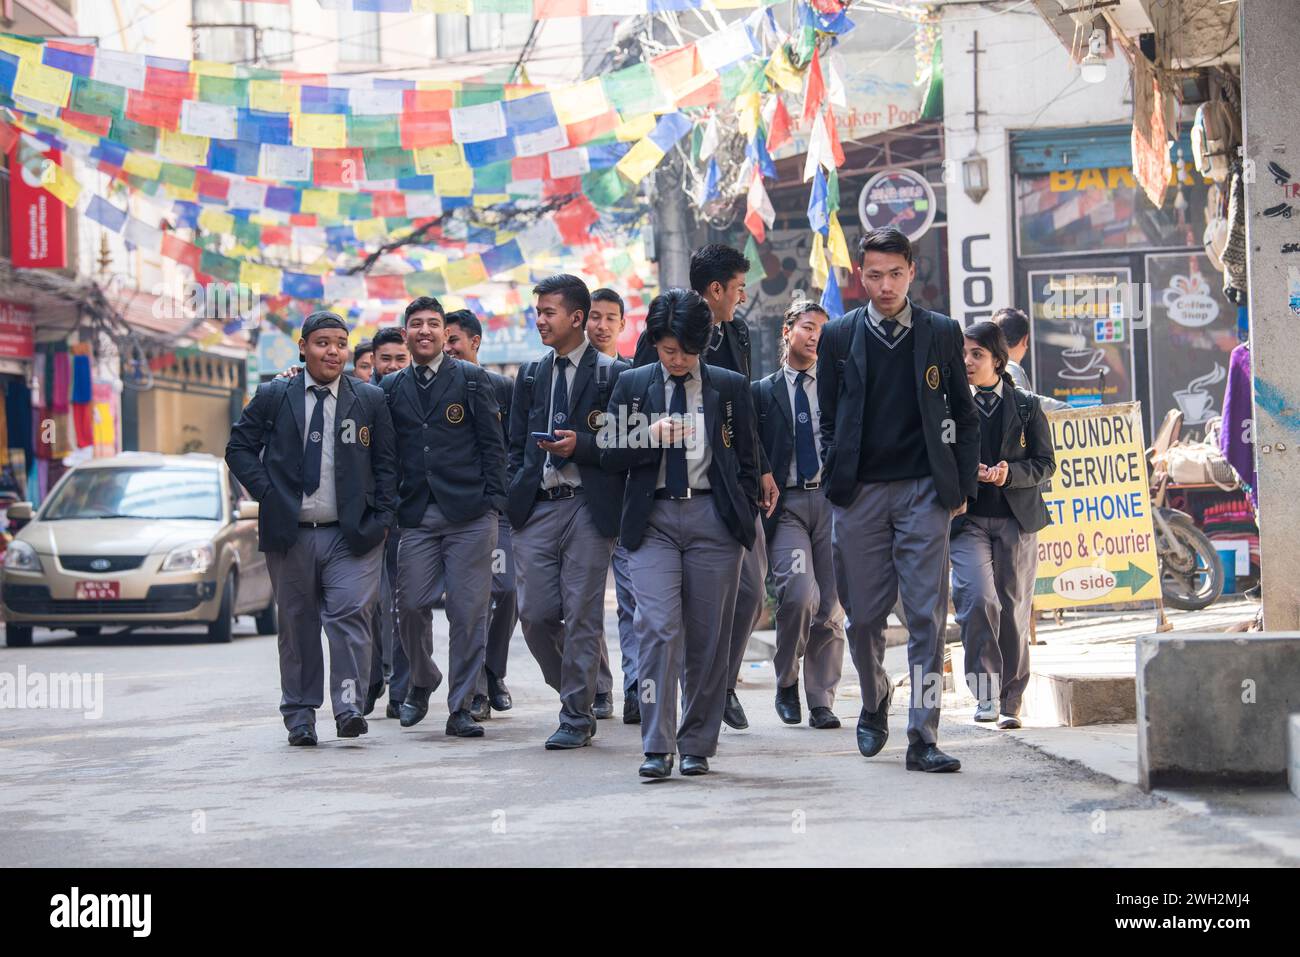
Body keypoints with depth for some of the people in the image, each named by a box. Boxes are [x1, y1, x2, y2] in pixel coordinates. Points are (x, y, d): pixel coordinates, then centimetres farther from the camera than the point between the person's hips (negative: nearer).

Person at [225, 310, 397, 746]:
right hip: (290, 532, 1)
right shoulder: (273, 397, 4)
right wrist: (266, 493, -3)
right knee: (297, 624, 7)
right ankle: (300, 715, 14)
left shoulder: (370, 399, 6)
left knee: (350, 615, -14)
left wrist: (380, 515, 0)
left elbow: (386, 461, 9)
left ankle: (349, 706, -13)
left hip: (351, 533, -1)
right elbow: (239, 448, 9)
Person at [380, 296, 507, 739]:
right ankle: (422, 682, 25)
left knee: (468, 612, -3)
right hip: (416, 515, 2)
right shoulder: (391, 386, 13)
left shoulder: (472, 378, 5)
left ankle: (461, 708, 5)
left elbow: (492, 443, 2)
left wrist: (493, 500, -4)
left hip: (469, 512, -2)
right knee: (410, 606, -1)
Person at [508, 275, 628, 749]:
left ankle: (576, 718, 5)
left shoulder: (612, 374, 0)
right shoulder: (531, 375, 16)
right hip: (536, 508, 5)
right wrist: (516, 492, 7)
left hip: (588, 509, -4)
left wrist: (580, 445, -15)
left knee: (582, 617, -2)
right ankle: (574, 690, 23)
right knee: (535, 614, 1)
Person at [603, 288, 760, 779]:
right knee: (657, 628, -12)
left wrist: (742, 521, 7)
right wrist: (651, 436, -10)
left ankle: (697, 747, 11)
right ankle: (656, 748, -11)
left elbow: (747, 462, 13)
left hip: (713, 517, 0)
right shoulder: (632, 385, 10)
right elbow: (610, 454, 8)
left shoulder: (731, 387, 9)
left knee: (708, 636, 1)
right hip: (653, 518, 0)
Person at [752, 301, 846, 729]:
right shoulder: (762, 392, 11)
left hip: (832, 499, 2)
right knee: (799, 593, -21)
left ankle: (822, 702, 10)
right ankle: (786, 680, 2)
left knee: (831, 608, 0)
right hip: (786, 505, -2)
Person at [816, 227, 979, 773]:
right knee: (864, 615, 5)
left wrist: (962, 486, 5)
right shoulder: (839, 337, 6)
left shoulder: (941, 334, 6)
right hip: (859, 494, 1)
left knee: (927, 616, -6)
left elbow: (964, 416, 11)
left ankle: (923, 739, -5)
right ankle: (874, 705, 32)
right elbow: (828, 418, 11)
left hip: (924, 492, 0)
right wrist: (836, 480, 3)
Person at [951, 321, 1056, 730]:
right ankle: (986, 692, -10)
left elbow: (1045, 464, 6)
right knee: (978, 598, -21)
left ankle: (1009, 703, 13)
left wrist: (1009, 473, -12)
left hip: (1017, 519, 1)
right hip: (968, 519, -1)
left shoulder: (1028, 405, 8)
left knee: (1014, 610, 3)